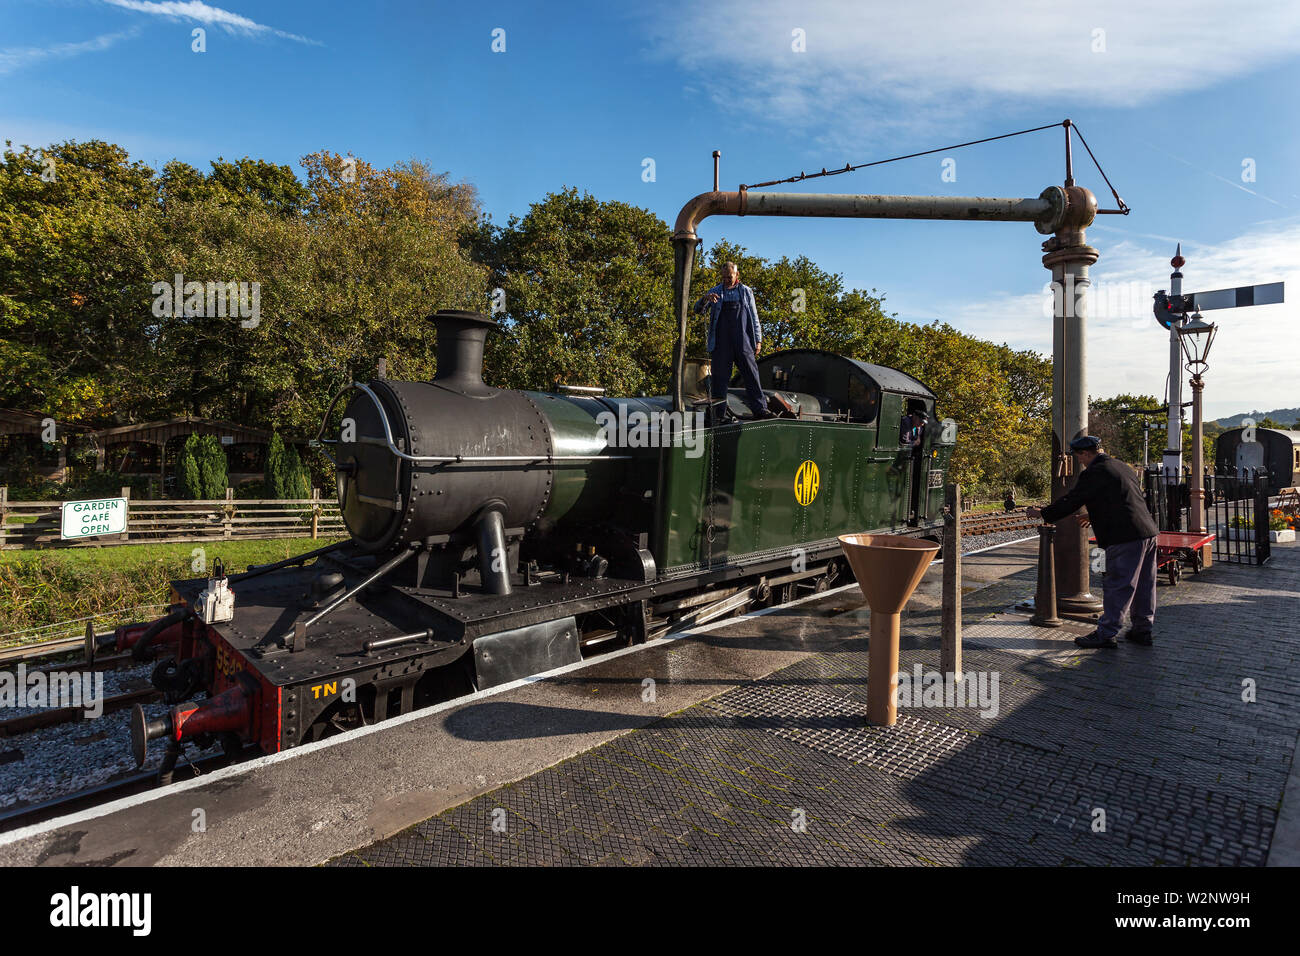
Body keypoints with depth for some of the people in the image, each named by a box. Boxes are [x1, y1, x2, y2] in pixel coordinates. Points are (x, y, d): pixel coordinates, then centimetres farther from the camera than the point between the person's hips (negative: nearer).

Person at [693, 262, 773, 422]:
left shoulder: (746, 291, 14)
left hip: (743, 341, 0)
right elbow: (698, 309, 4)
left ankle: (759, 409, -2)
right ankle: (720, 413, 3)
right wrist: (705, 299, -18)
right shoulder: (715, 292, 13)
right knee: (719, 377, -1)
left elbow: (754, 317, 14)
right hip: (720, 342, 0)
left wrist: (758, 340, 7)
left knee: (751, 374, -4)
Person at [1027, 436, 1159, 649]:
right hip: (1148, 532, 9)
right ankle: (1142, 629, 26)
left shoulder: (1094, 473, -11)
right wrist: (1095, 516, 37)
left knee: (1117, 585, -4)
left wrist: (1042, 513, 4)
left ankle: (1106, 634, 2)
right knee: (1143, 584, 16)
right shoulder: (1122, 467, 18)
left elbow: (1070, 501, -8)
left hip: (1125, 537, -9)